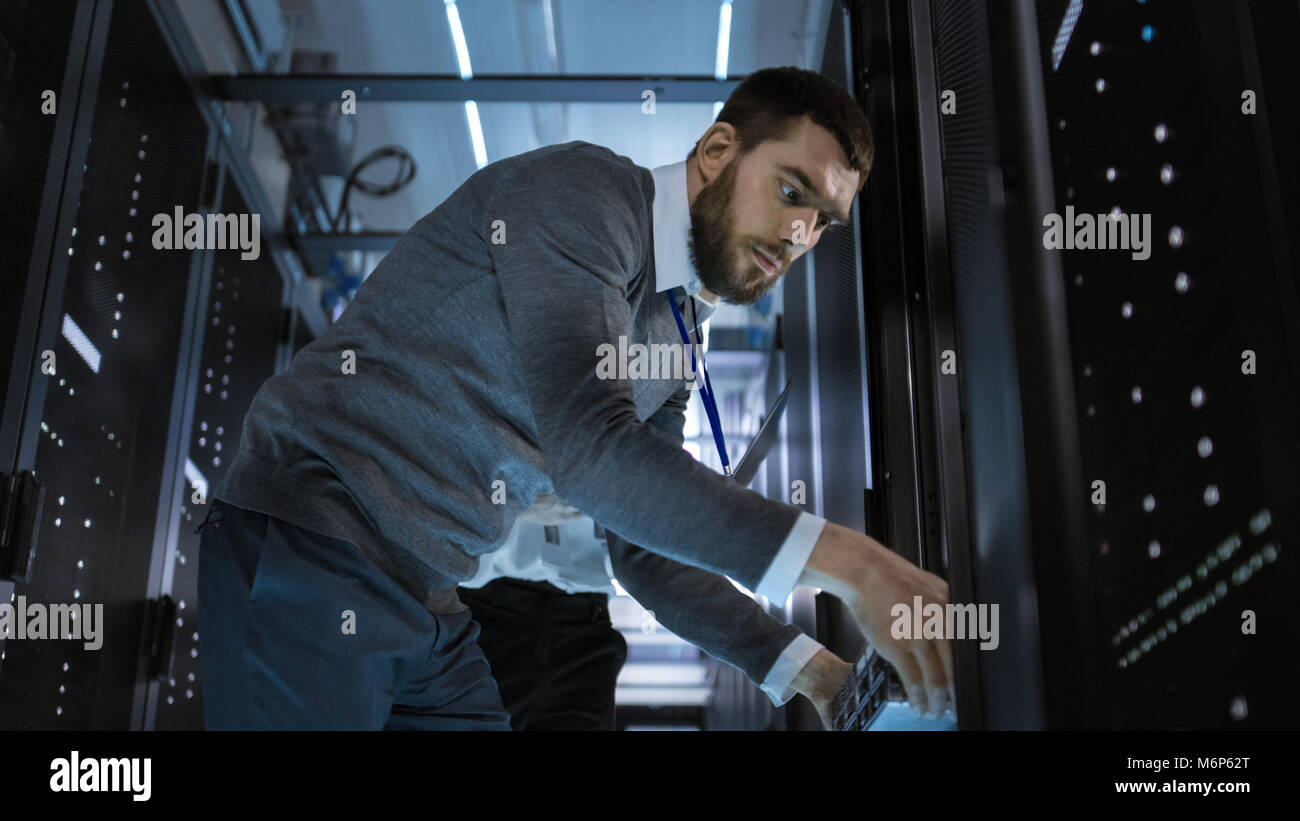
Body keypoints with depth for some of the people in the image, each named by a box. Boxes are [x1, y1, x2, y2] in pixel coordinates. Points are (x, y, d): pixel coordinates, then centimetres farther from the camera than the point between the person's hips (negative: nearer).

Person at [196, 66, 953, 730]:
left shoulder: (670, 347, 13)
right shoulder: (586, 190, -13)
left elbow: (649, 549, 16)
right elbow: (589, 449, -26)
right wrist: (840, 559, -28)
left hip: (426, 603, 9)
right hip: (314, 542, -8)